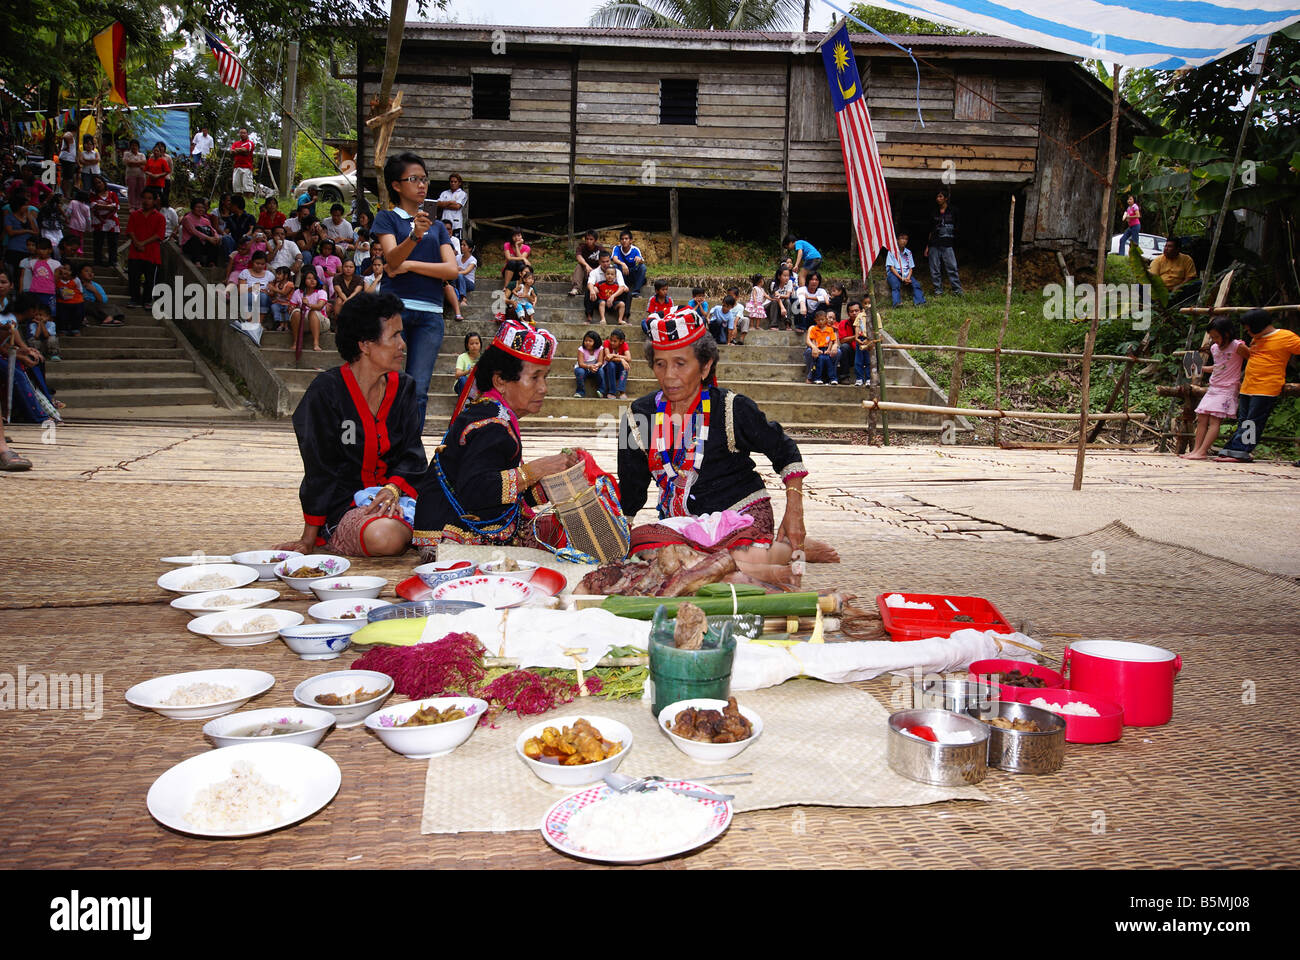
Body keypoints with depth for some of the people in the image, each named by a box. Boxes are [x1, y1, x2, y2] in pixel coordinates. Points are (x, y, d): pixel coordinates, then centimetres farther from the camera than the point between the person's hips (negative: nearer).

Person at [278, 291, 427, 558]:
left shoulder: (402, 388, 7)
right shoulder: (326, 391, -9)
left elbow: (412, 454, 5)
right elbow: (319, 468, -9)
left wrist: (393, 489, -18)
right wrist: (308, 540, -9)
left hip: (395, 497, 5)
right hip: (343, 505, -5)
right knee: (385, 538, -36)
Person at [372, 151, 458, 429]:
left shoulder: (437, 227, 21)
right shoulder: (387, 218, 10)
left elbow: (451, 270, 6)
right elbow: (392, 258, -8)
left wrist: (410, 265, -4)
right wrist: (415, 236, -27)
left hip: (430, 313, 3)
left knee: (418, 390, -2)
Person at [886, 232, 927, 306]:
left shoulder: (908, 252, 14)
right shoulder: (892, 251, -1)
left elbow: (911, 268, 12)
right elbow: (891, 267, -7)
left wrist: (908, 277, -10)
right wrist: (901, 278, -17)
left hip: (906, 274, 4)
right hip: (894, 274, -4)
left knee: (916, 284, -23)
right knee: (896, 285, -36)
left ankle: (919, 302, -35)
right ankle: (897, 303, -48)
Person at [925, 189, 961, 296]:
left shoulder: (952, 212, 7)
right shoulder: (934, 213, 14)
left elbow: (956, 228, 10)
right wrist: (927, 246, 11)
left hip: (947, 245, -3)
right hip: (934, 245, 3)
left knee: (952, 267, -7)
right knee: (935, 269, 2)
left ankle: (957, 290, -3)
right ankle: (938, 290, 10)